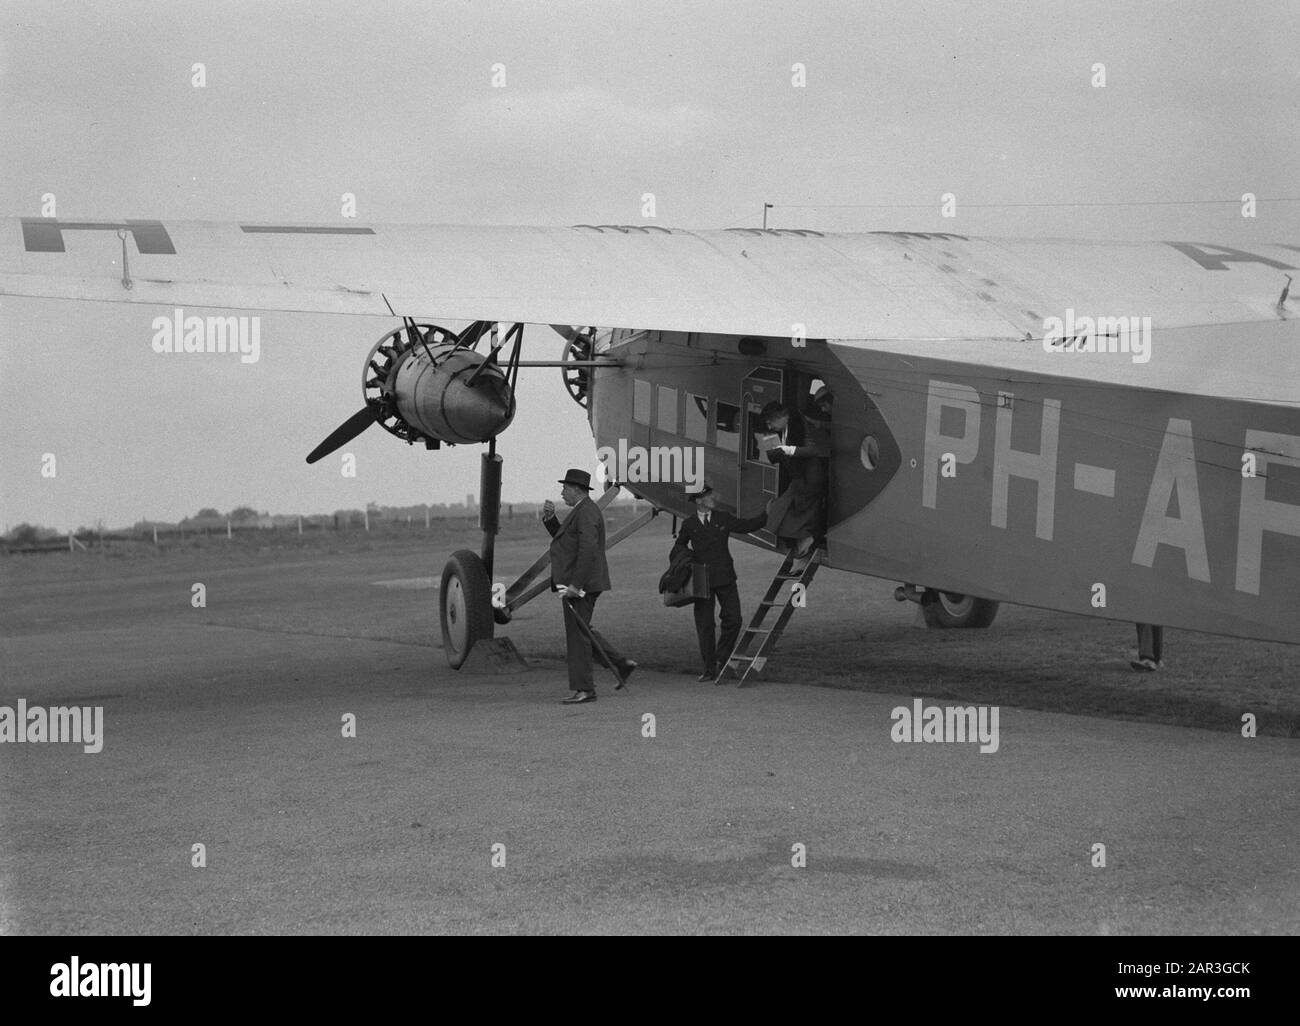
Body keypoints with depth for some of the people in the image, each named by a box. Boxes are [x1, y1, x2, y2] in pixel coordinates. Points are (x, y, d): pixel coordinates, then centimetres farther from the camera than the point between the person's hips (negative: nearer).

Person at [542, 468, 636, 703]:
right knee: (581, 631, 18)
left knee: (577, 635, -5)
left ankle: (584, 689, -1)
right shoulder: (582, 511, 17)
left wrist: (575, 585, -28)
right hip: (575, 583, 11)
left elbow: (588, 550, -25)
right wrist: (550, 518, 8)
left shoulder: (586, 512, -17)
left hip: (581, 585, -11)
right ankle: (621, 664, 18)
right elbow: (561, 539, 24)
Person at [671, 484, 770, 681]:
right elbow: (679, 547, 22)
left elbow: (747, 526, 19)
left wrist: (766, 514, 10)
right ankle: (709, 670, 7)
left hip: (725, 578, 1)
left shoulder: (723, 518, 9)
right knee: (704, 625, 0)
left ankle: (723, 658, 14)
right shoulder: (689, 524, 6)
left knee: (733, 620, -6)